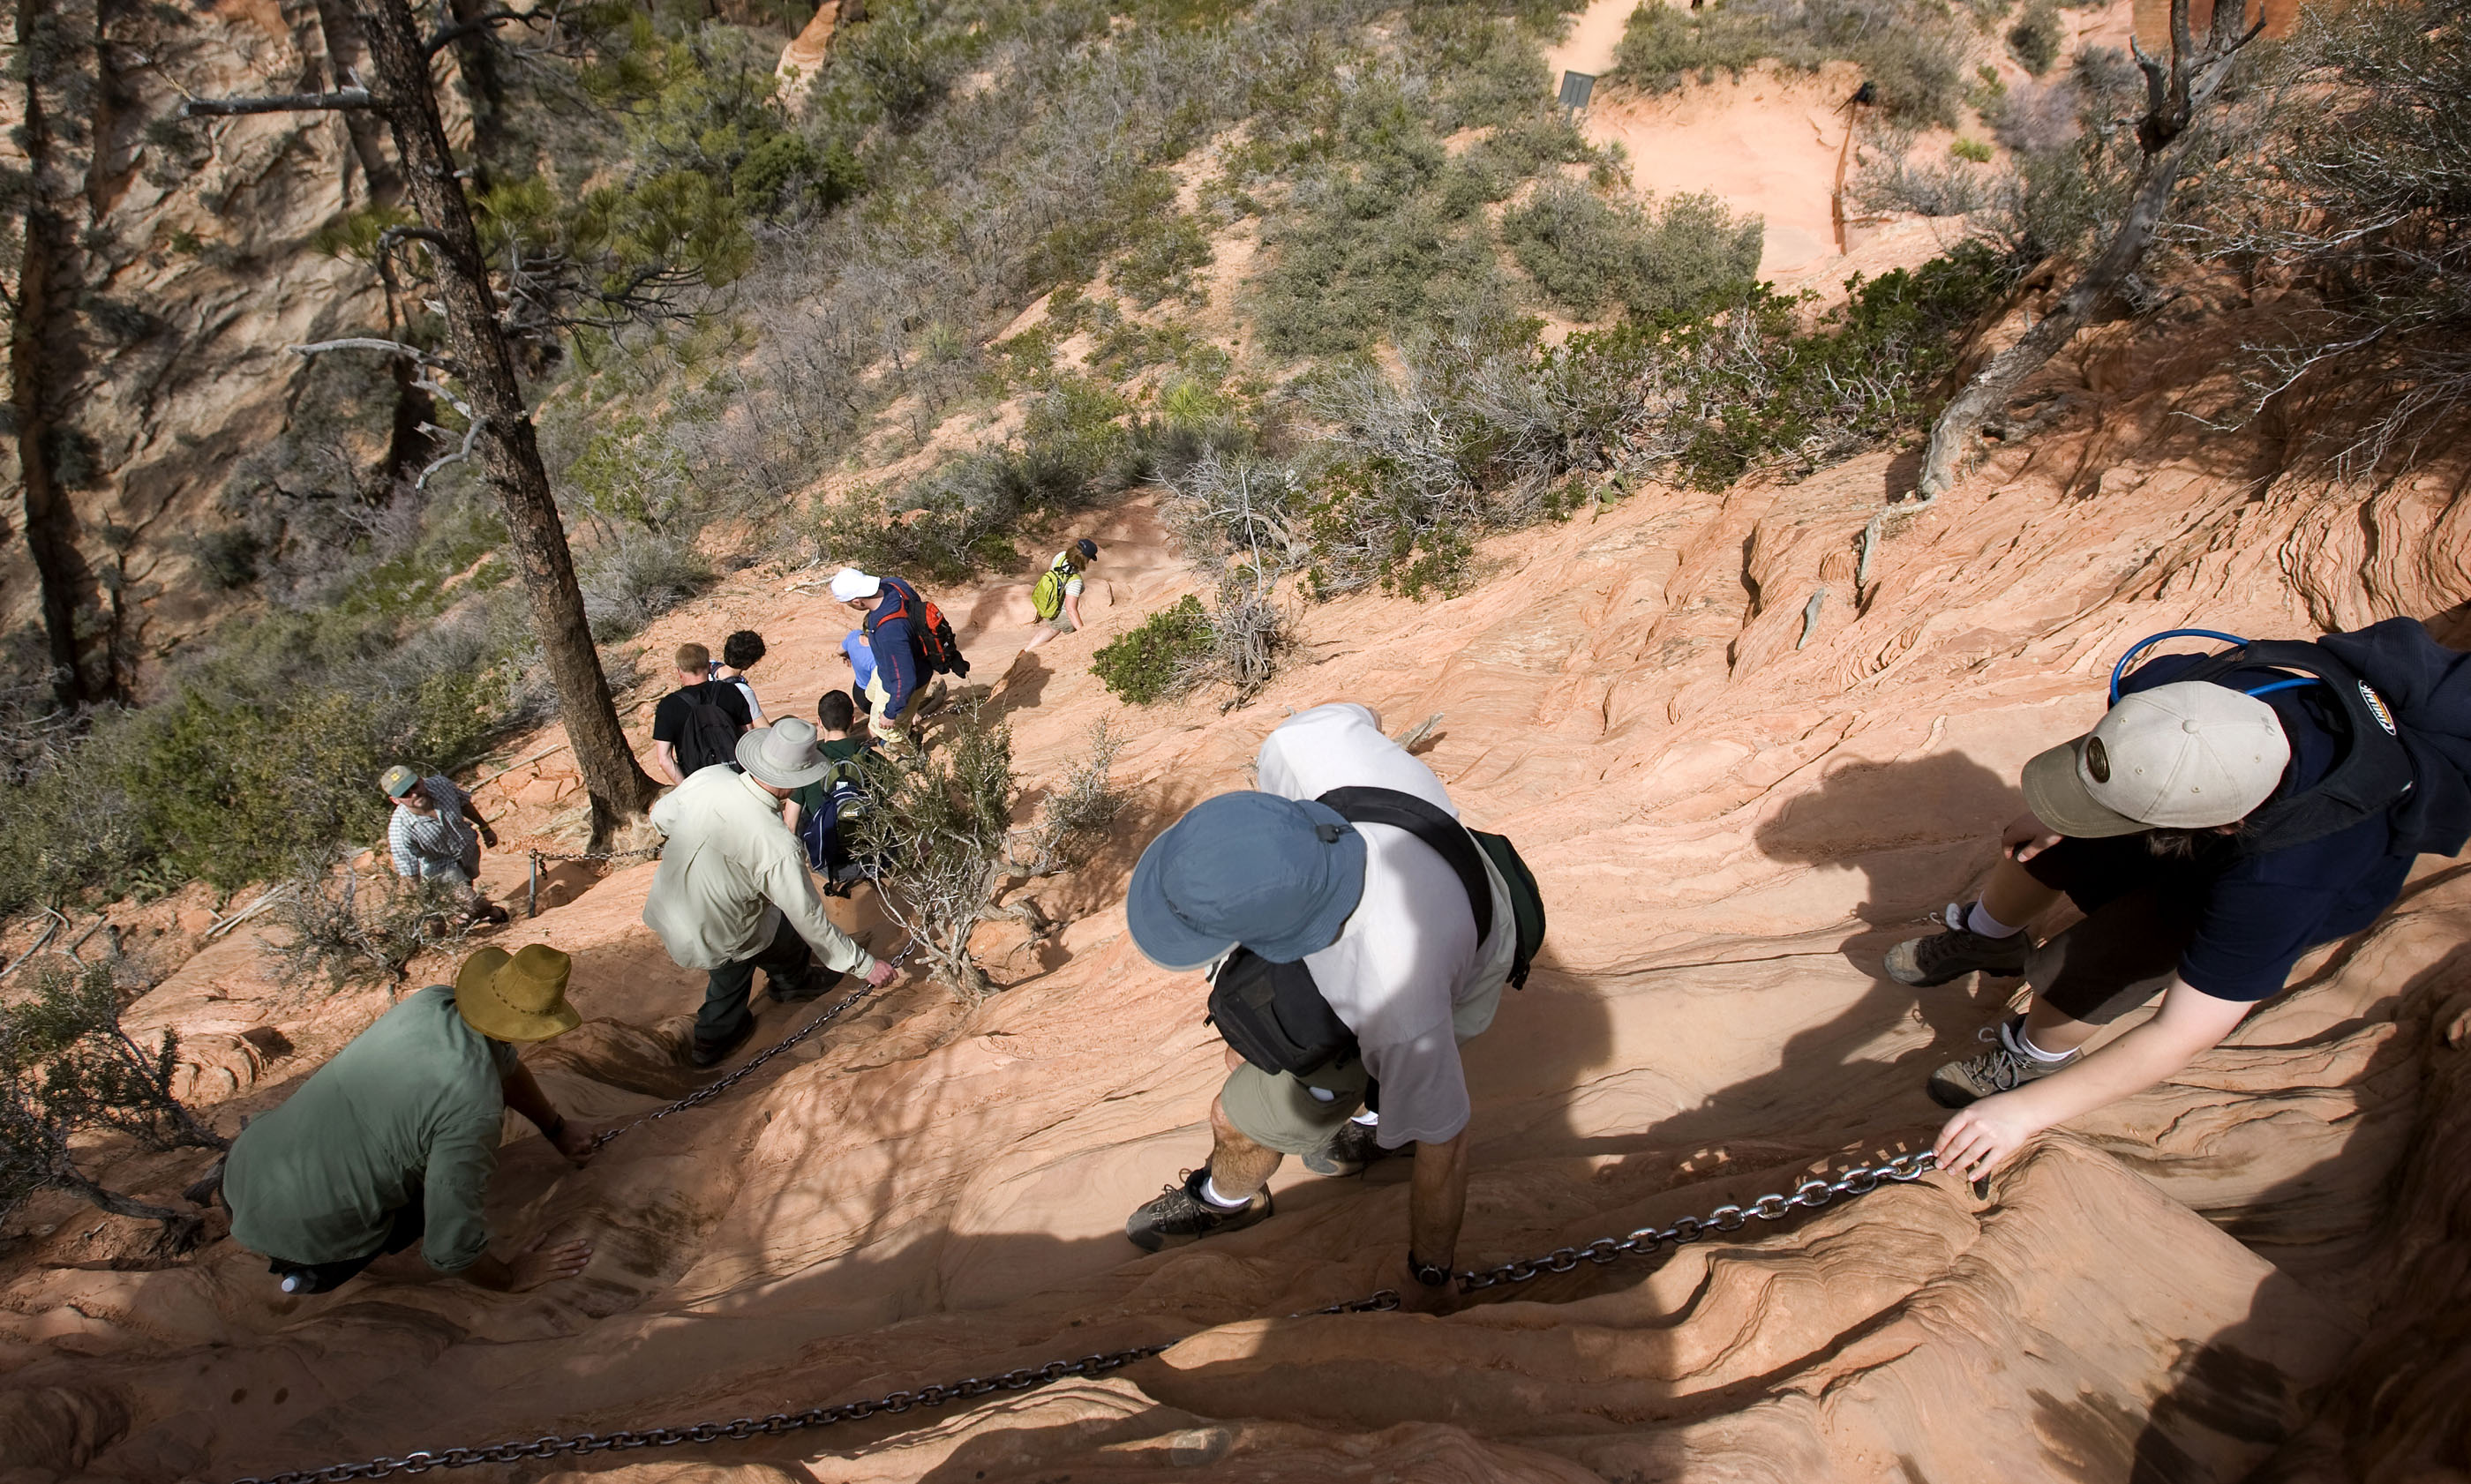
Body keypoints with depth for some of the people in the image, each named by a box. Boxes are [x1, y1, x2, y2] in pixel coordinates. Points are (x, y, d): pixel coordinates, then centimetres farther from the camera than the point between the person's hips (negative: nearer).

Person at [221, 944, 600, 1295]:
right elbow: (452, 1247, -20)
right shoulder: (475, 1108, -28)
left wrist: (556, 1128, 32)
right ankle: (316, 1269, 2)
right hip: (298, 1230, -7)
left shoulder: (432, 1002, -5)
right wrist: (511, 1277, 0)